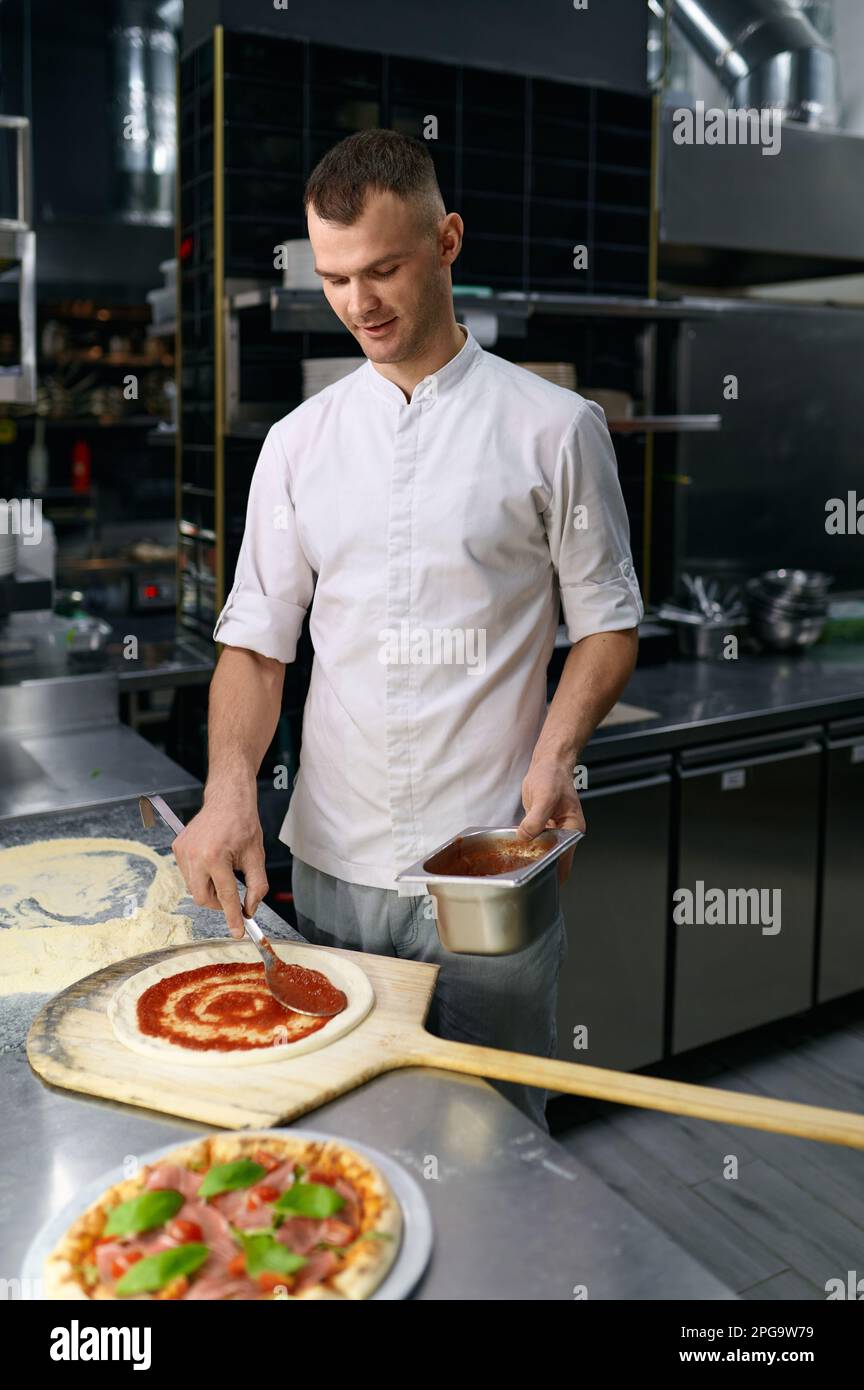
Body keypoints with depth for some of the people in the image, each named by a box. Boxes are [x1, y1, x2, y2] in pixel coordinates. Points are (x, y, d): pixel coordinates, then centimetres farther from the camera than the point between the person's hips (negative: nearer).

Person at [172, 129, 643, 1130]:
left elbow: (607, 623, 3)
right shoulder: (300, 443, 6)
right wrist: (229, 789, -11)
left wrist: (554, 754, -15)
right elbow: (255, 641, 6)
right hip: (328, 862, 3)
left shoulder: (553, 427, -2)